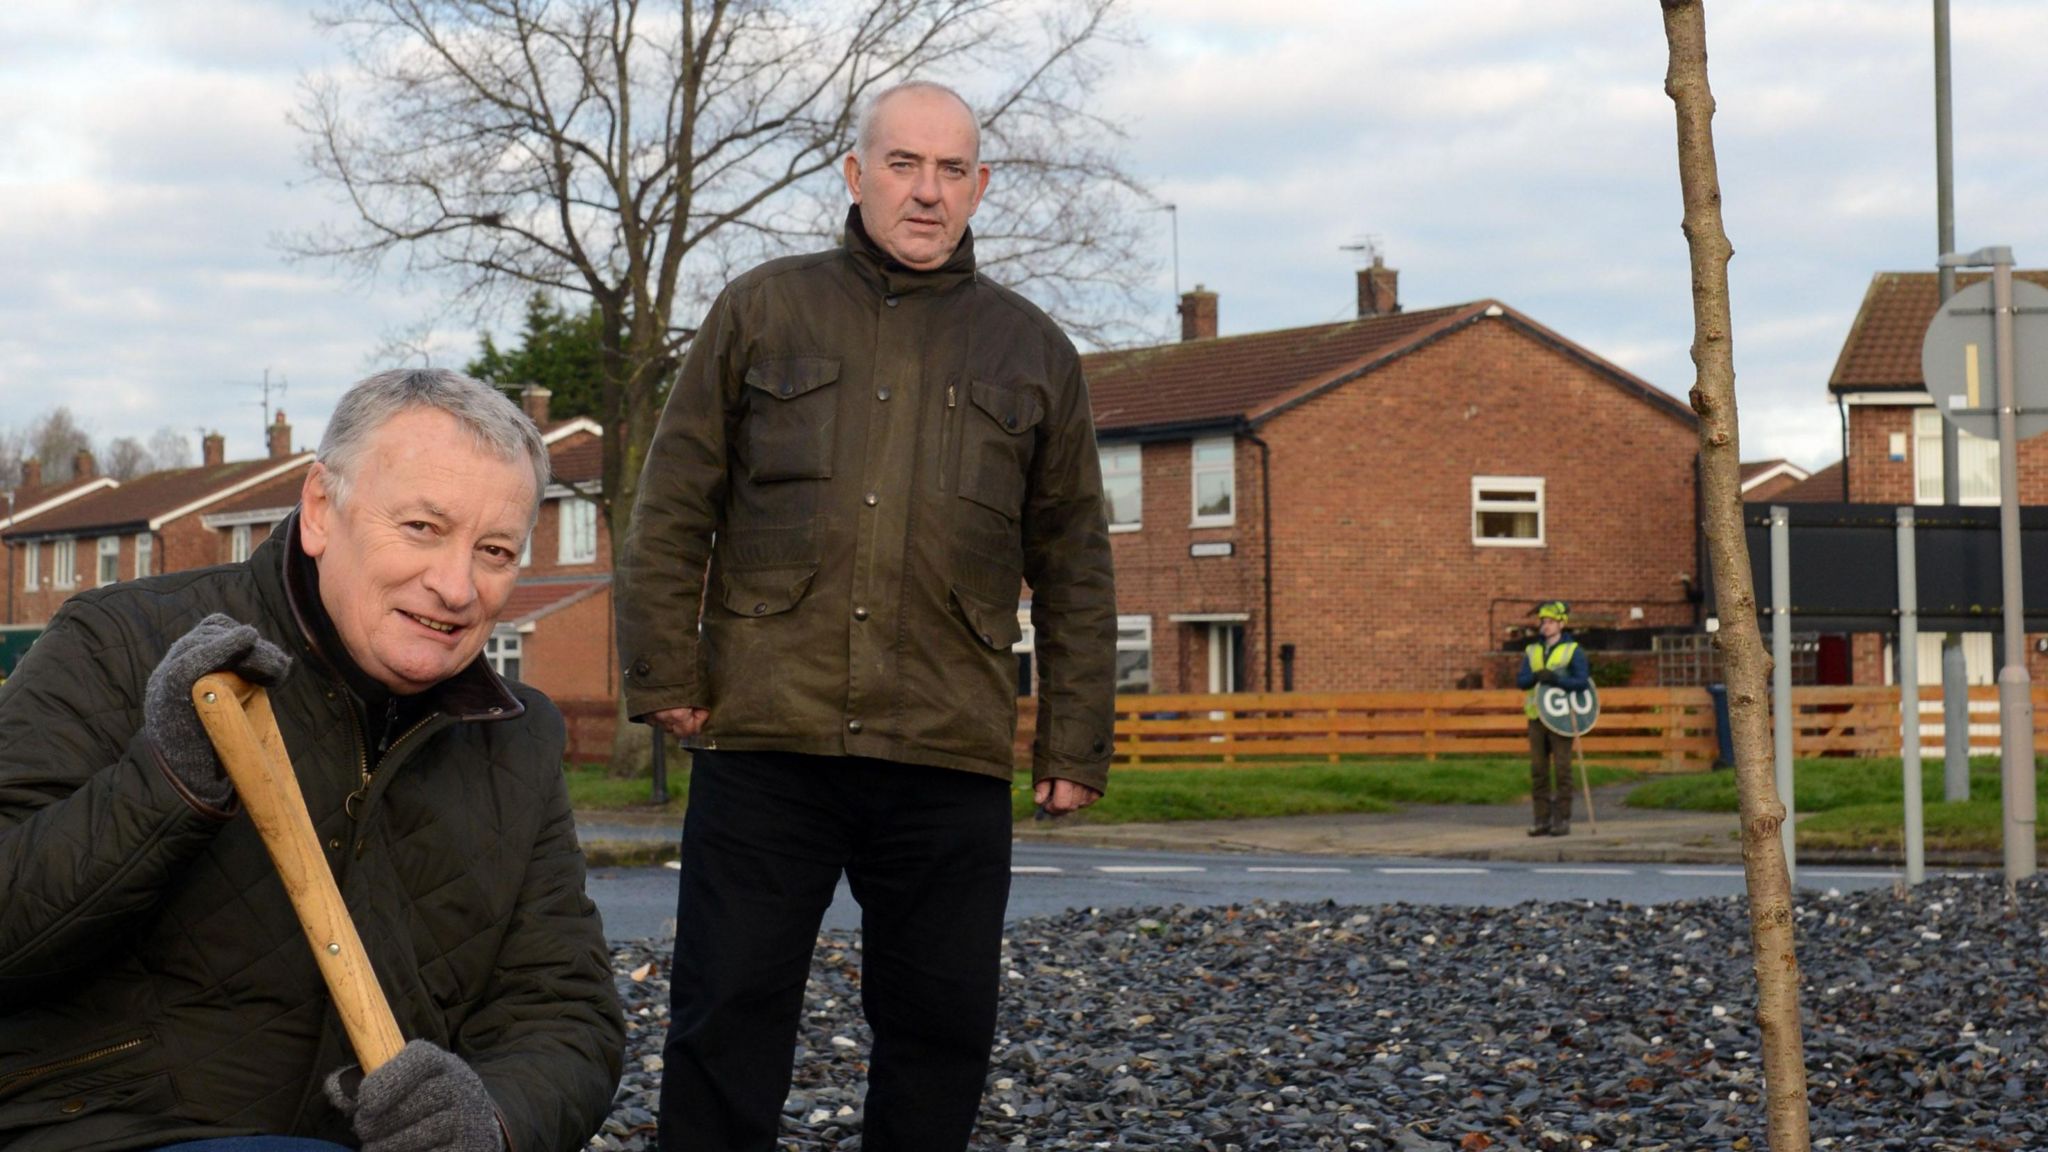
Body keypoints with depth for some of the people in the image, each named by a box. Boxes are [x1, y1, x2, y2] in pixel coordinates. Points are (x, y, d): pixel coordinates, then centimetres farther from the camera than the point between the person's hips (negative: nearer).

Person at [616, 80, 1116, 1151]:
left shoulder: (1032, 351, 13)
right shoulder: (760, 310, 9)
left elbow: (1075, 569, 14)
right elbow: (673, 511, 8)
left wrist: (1075, 742, 9)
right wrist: (666, 672, 1)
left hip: (951, 756, 2)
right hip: (762, 740, -1)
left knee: (942, 1027, 6)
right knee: (728, 1020, 0)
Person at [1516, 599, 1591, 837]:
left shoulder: (1572, 650, 0)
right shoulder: (1532, 651, 14)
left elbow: (1582, 681, -11)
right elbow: (1521, 680, 3)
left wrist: (1555, 678, -24)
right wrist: (1536, 676, -19)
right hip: (1536, 717, 4)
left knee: (1562, 769, -5)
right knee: (1538, 769, 2)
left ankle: (1562, 819, -2)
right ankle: (1542, 819, 6)